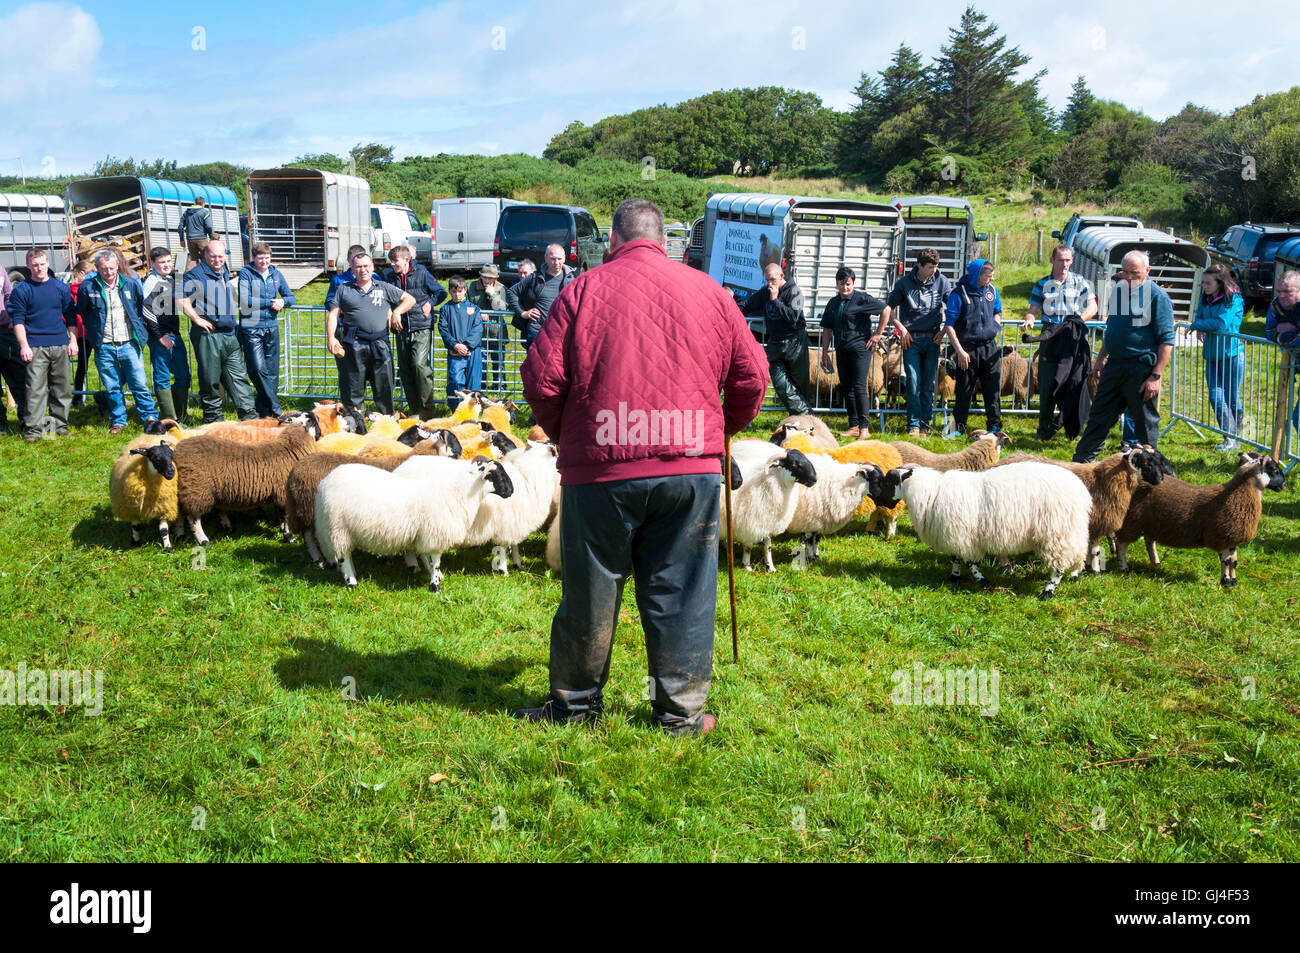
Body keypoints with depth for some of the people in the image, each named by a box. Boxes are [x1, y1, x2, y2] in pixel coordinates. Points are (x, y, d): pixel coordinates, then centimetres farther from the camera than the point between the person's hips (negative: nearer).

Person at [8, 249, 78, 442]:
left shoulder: (60, 287, 9)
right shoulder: (21, 290, 1)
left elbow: (71, 316, 14)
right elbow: (18, 320, -1)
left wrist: (73, 340, 7)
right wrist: (24, 346, -9)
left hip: (60, 346, 3)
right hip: (35, 347, -3)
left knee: (62, 388, 8)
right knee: (35, 389, -6)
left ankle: (59, 425, 18)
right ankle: (33, 428, -1)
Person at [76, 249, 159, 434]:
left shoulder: (130, 285, 4)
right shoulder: (87, 287, 0)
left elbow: (141, 308, 19)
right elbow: (81, 314, 14)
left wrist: (139, 327, 9)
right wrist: (94, 330, 8)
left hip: (129, 344, 0)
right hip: (104, 348, 0)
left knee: (140, 384, -1)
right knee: (113, 388, 7)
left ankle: (150, 417, 8)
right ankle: (118, 421, 18)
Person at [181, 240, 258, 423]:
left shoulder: (225, 273, 16)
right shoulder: (195, 275, -6)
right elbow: (181, 299, -14)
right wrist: (197, 319, -15)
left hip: (230, 334, 6)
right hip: (207, 335, -6)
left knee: (238, 375, 7)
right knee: (210, 378, 2)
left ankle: (249, 415, 9)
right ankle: (212, 417, 12)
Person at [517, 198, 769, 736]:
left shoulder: (585, 289, 0)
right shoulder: (708, 291, 7)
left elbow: (541, 378, -4)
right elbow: (751, 376, 8)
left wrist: (565, 435, 13)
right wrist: (722, 430, 24)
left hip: (601, 468, -1)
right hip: (691, 468, 1)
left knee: (591, 591, 11)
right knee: (681, 591, 10)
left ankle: (576, 701, 26)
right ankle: (681, 710, 18)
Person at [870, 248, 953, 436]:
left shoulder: (942, 282, 2)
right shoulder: (904, 283, -3)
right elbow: (889, 308, 6)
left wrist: (944, 330, 4)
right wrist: (902, 328, 0)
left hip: (932, 339, 2)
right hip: (911, 338, -1)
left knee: (929, 383, 4)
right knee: (913, 382, -8)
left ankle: (925, 423, 14)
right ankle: (913, 425, 1)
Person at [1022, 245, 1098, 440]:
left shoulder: (1080, 281, 9)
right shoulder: (1042, 284, 11)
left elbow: (1092, 308, 5)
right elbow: (1033, 310, 9)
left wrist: (1078, 320, -14)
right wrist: (1029, 321, -14)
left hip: (1074, 338, -1)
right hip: (1050, 336, 1)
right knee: (1047, 384, -3)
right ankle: (1044, 427, 5)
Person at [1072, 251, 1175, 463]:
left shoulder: (1158, 296, -10)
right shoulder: (1118, 289, 11)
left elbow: (1166, 341, -13)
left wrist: (1155, 376, -18)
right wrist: (1101, 358, 20)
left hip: (1142, 369, -6)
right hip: (1114, 365, 7)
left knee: (1146, 423, 4)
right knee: (1100, 415, 12)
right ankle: (1082, 461, 20)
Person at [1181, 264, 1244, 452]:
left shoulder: (1233, 299, -11)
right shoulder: (1205, 298, 9)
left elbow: (1221, 323, -21)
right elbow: (1199, 317, 17)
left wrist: (1194, 325, -12)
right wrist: (1202, 328, -6)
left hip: (1231, 354, -6)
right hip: (1212, 355, 6)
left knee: (1232, 398, 2)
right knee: (1216, 397, 0)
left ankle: (1236, 436, 19)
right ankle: (1229, 438, 7)